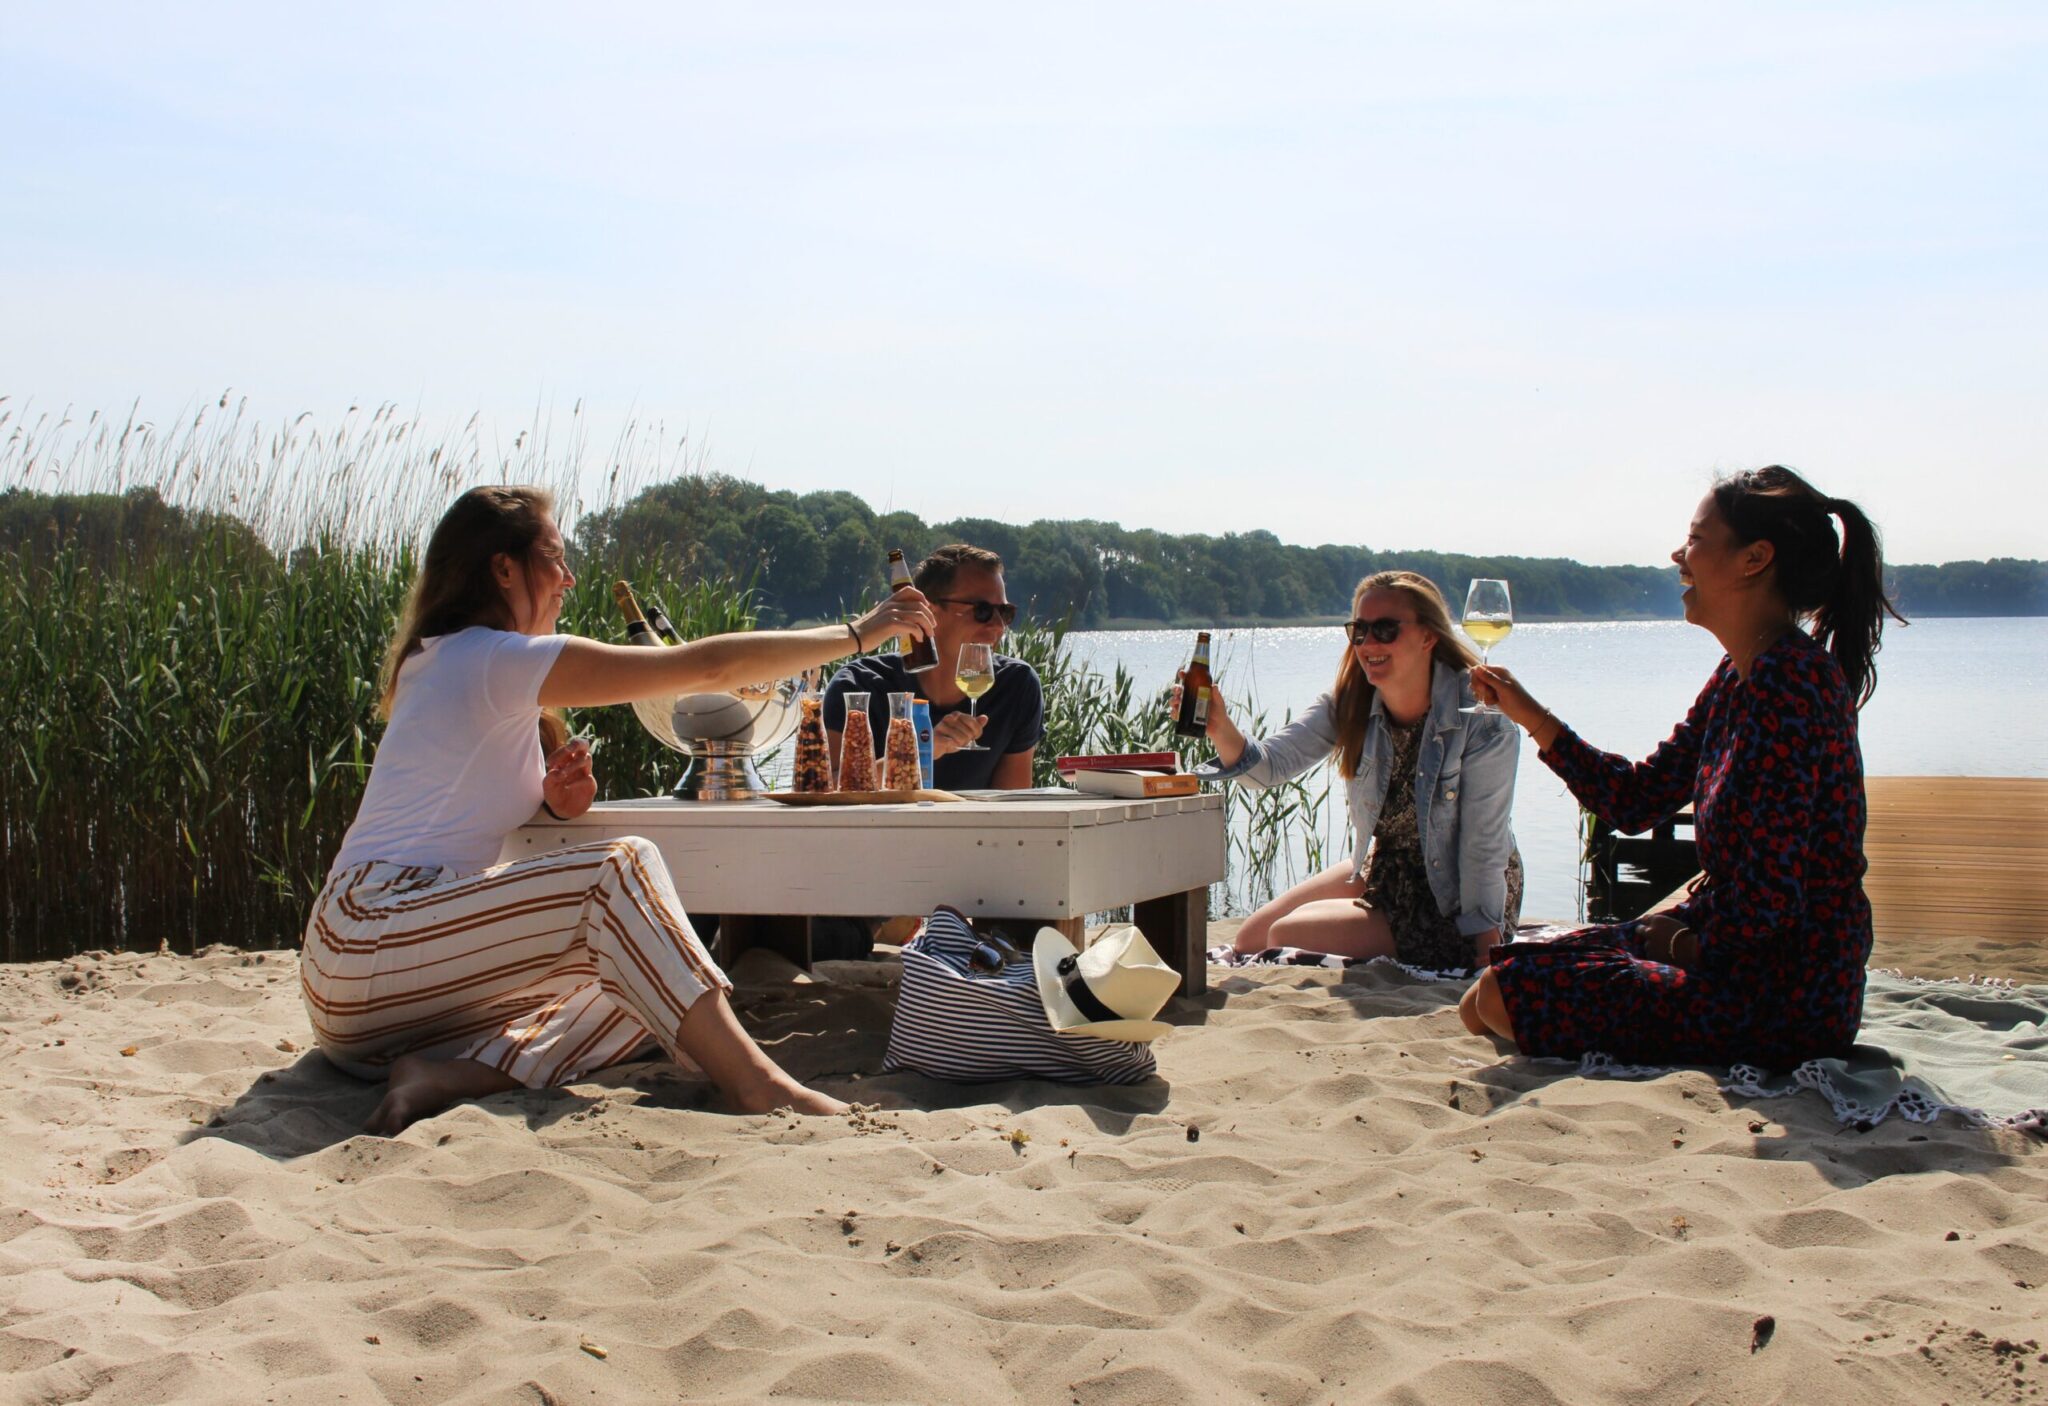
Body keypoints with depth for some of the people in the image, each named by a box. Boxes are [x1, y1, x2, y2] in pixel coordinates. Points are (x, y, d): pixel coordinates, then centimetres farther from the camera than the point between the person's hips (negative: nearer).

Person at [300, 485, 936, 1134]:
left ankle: (456, 1074, -20)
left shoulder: (450, 663, 21)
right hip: (366, 946, -10)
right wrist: (858, 633, -2)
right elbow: (708, 667, -11)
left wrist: (552, 800, 0)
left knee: (641, 990, -3)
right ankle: (758, 1085, -36)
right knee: (621, 869, -24)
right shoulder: (493, 657, -10)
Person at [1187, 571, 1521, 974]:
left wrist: (1486, 966, -20)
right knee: (1251, 939, 5)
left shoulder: (1481, 719, -26)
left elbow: (1483, 849, -22)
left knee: (1288, 936, -13)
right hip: (1384, 870, 6)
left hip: (1454, 904, -6)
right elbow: (1271, 762, -20)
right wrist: (1220, 728, -42)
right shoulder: (1351, 703, -9)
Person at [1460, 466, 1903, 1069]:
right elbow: (1635, 799, 15)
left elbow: (1769, 897, -26)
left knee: (1503, 996, -13)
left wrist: (1690, 945, -8)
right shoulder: (1741, 676, 9)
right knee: (1509, 969, 14)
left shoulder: (1791, 680, -23)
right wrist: (1528, 714, 13)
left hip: (1787, 1003, -10)